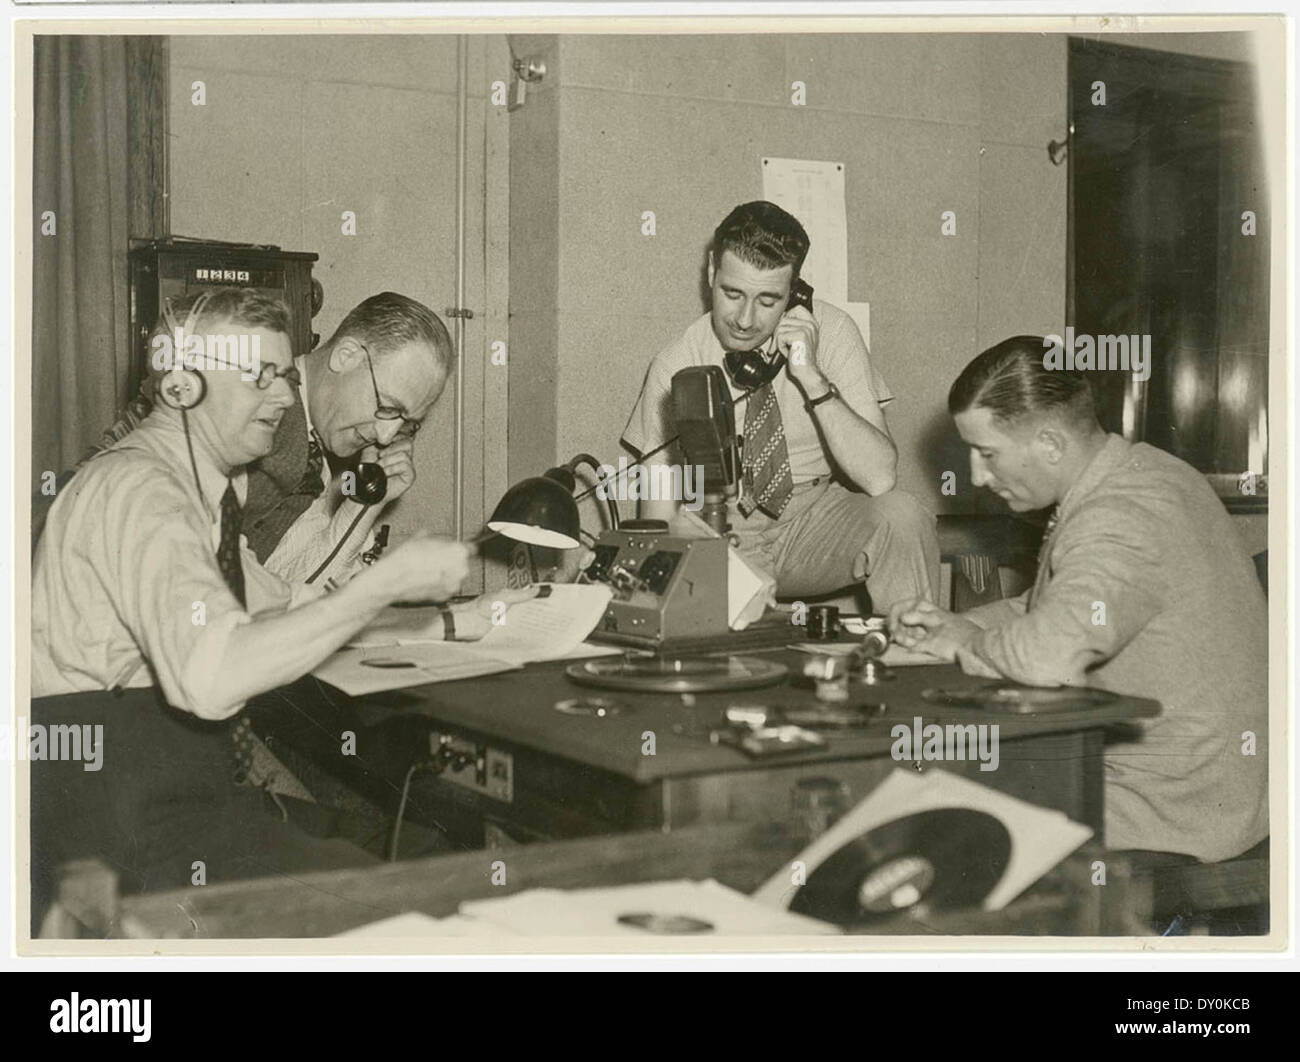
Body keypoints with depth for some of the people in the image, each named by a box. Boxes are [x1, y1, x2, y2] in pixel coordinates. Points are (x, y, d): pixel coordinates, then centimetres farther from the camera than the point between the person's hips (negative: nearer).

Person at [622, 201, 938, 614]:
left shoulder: (829, 331, -10)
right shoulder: (675, 366, -9)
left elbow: (880, 478, -17)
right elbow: (658, 526, -7)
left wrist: (813, 379, -25)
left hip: (819, 524, 1)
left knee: (901, 516, -28)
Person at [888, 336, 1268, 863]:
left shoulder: (1122, 520, -26)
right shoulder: (1136, 475, 8)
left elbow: (1047, 654, -42)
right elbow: (1051, 607, 23)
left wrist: (966, 644, -20)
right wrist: (956, 624, 7)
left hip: (1178, 808, -10)